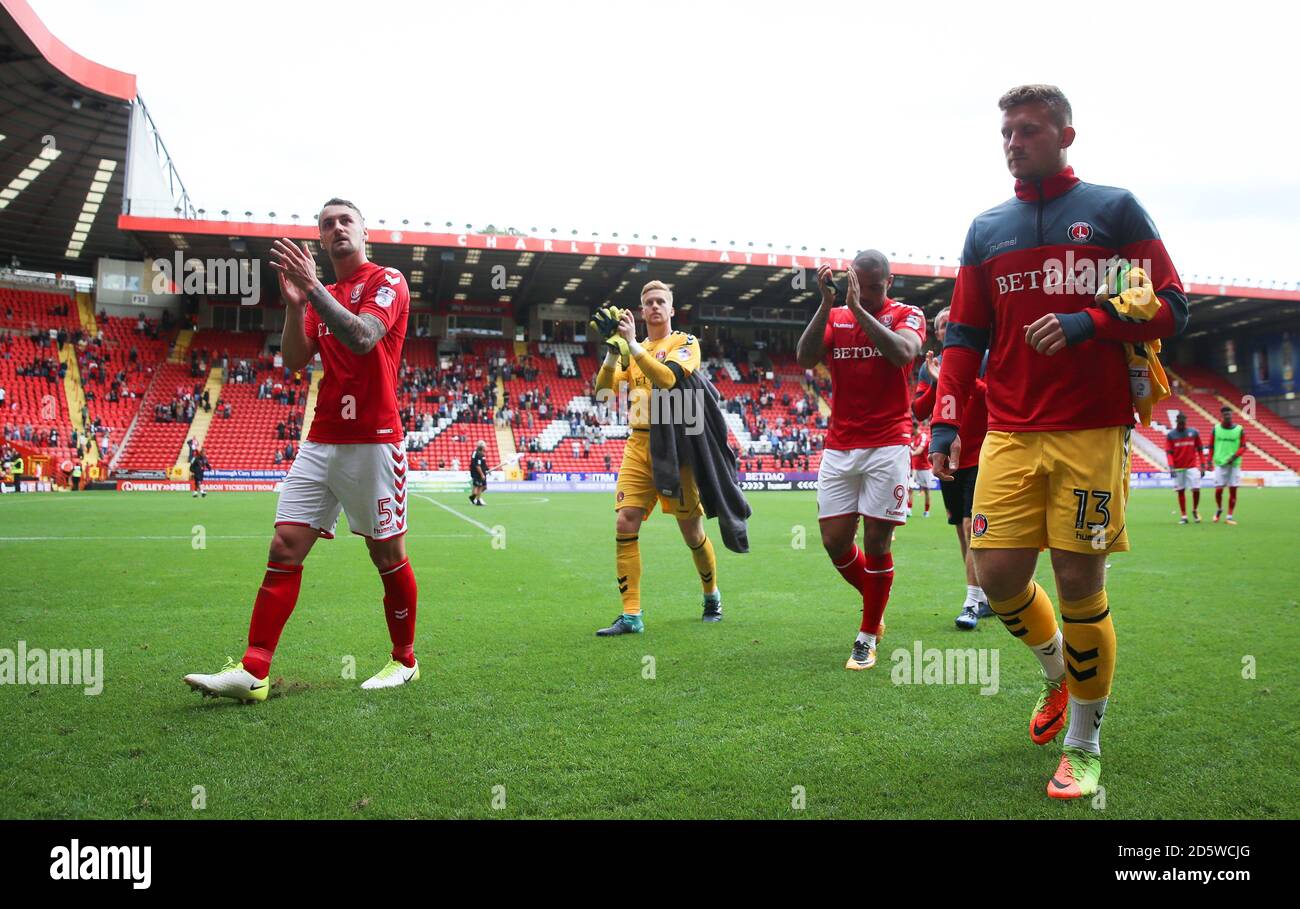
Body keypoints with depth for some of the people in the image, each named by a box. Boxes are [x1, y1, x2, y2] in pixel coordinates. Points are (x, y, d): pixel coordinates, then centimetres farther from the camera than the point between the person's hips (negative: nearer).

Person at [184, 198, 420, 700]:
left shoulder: (387, 281, -2)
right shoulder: (322, 297, 19)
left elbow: (362, 337, -20)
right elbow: (294, 359, 8)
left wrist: (313, 289, -22)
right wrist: (294, 304, -5)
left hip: (373, 442, -6)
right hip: (320, 443, 6)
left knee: (388, 555, 3)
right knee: (284, 549, -2)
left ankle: (404, 661, 20)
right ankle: (252, 672, -1)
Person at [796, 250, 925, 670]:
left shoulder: (907, 315, 2)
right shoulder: (834, 317, 10)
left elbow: (903, 352, -20)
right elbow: (805, 358, -7)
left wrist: (858, 308, -20)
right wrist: (827, 304, -14)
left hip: (887, 446, -3)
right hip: (839, 448, 3)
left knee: (876, 542, -2)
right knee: (834, 540, 2)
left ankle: (867, 638, 13)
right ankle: (874, 605, 29)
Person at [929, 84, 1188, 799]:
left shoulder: (1114, 210, 5)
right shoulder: (987, 229, 14)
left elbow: (1169, 309, 1)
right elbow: (964, 337, 13)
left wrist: (1083, 324, -15)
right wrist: (946, 421, 2)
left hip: (1091, 433, -3)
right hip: (1009, 436, 3)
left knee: (1080, 588, 0)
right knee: (997, 576, -1)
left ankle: (1084, 747, 19)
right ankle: (1057, 673, 32)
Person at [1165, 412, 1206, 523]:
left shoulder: (1194, 433, 4)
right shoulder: (1170, 435, 1)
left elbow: (1200, 450, 8)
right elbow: (1168, 452, -3)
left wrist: (1202, 465, 3)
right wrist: (1171, 467, -13)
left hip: (1192, 466, 0)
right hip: (1178, 468, 0)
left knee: (1196, 489, -7)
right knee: (1181, 491, 4)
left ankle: (1195, 511, 18)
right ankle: (1183, 516, 11)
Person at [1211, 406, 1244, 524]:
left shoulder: (1240, 429, 0)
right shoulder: (1216, 428, 4)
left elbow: (1243, 446, -1)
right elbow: (1212, 445, 11)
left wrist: (1234, 457, -15)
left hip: (1234, 464, 0)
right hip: (1220, 464, 0)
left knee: (1233, 490, -1)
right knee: (1218, 490, -5)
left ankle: (1229, 516, 7)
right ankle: (1218, 509, 23)